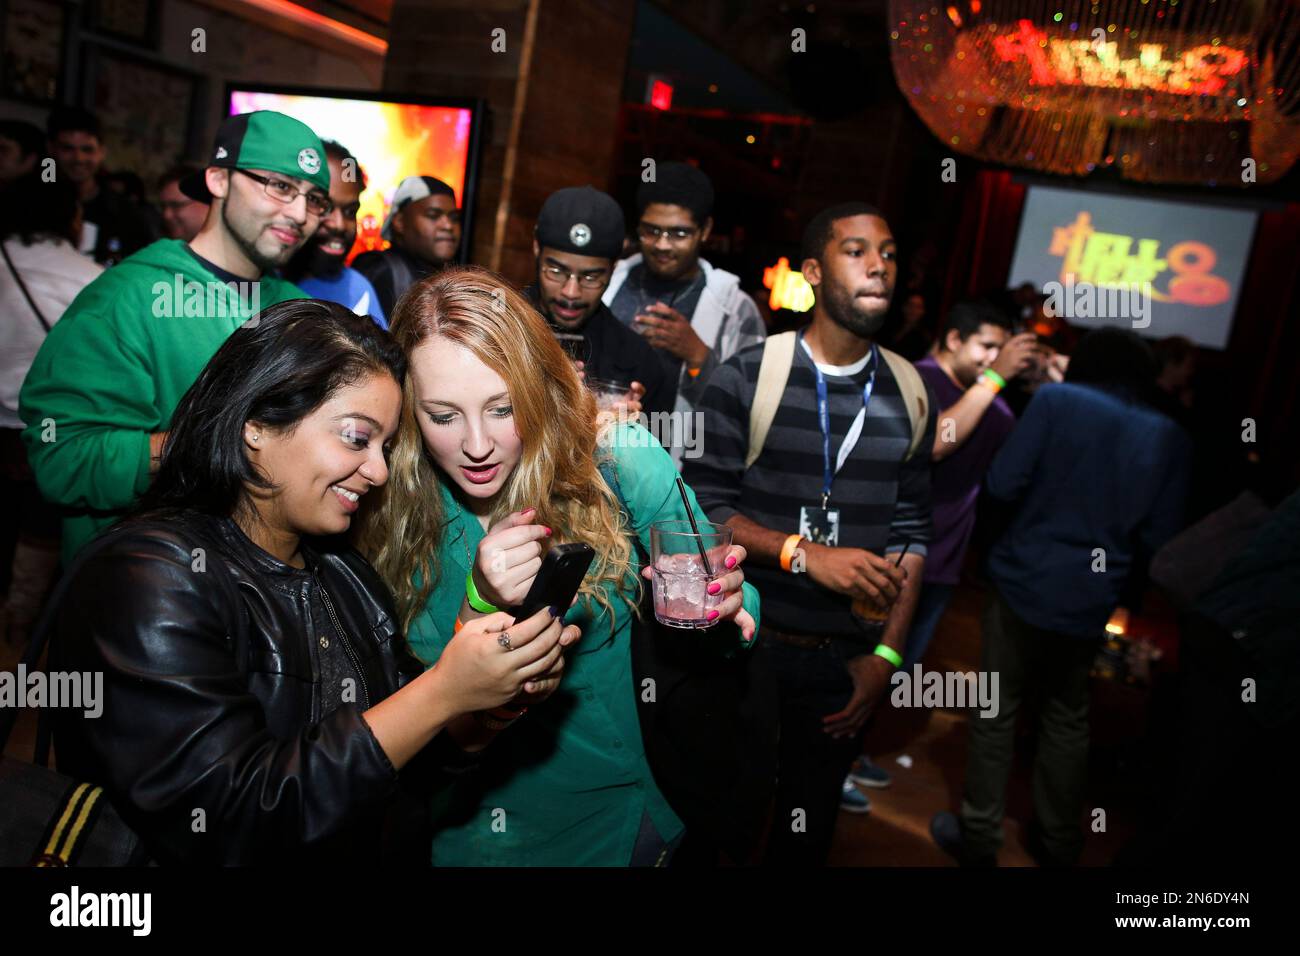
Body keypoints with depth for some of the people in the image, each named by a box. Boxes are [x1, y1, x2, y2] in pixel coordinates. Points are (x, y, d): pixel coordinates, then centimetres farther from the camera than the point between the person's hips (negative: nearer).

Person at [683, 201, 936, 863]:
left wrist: (887, 654, 0)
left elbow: (910, 530, 5)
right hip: (746, 643, -3)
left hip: (847, 661, 3)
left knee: (807, 832, 18)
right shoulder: (747, 378, -8)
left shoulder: (910, 395, 4)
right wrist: (806, 554, -20)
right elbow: (702, 505, -11)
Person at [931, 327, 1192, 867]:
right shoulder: (1171, 439, 3)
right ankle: (1058, 842, 31)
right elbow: (1158, 538, 2)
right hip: (1094, 599, 3)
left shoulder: (1057, 400, -7)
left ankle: (978, 836, 17)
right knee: (1068, 718, 19)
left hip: (1027, 583, -3)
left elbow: (1003, 484, -11)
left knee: (997, 711, 9)